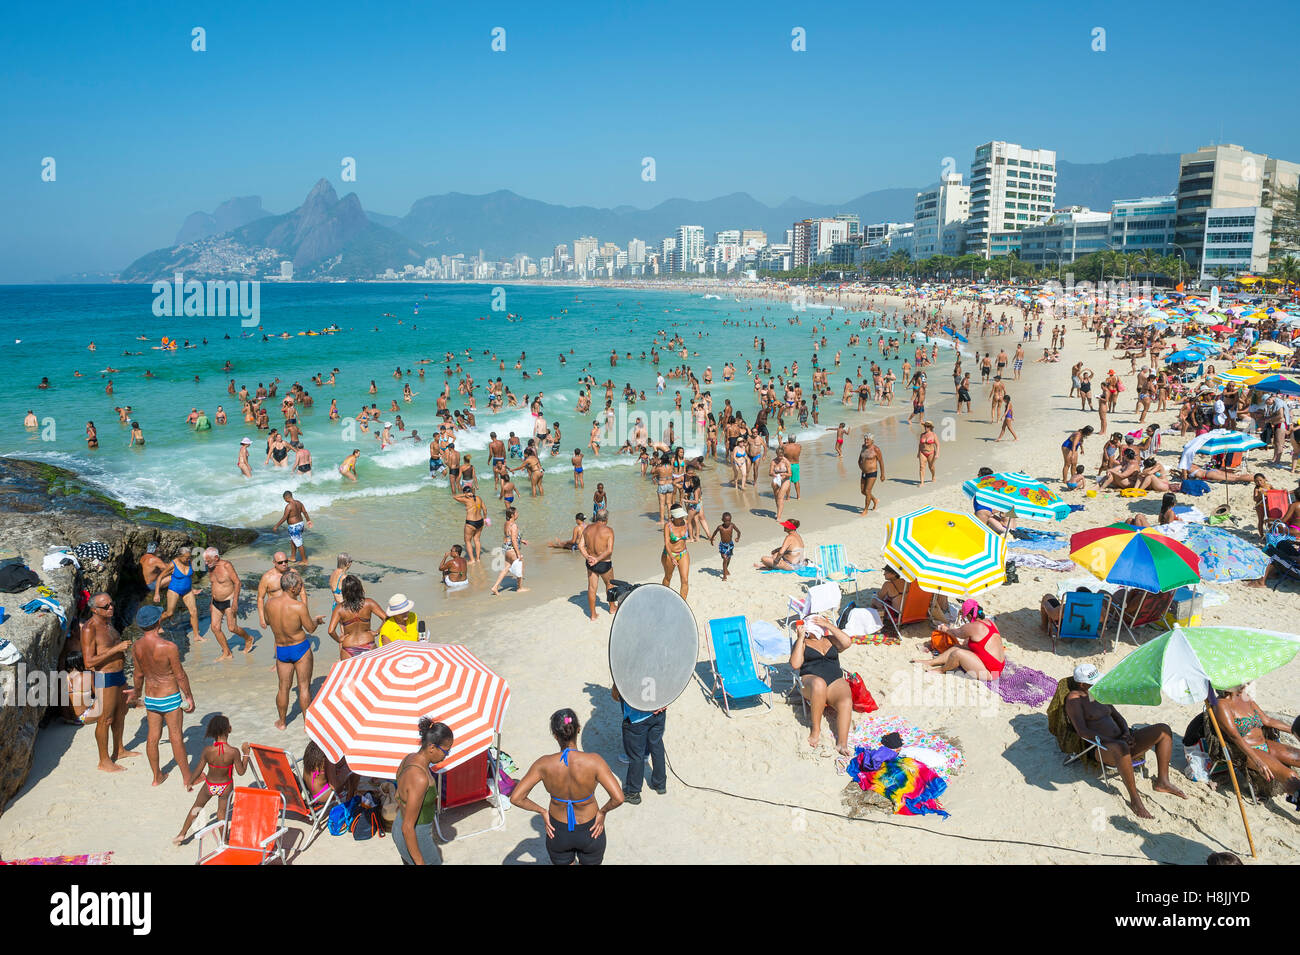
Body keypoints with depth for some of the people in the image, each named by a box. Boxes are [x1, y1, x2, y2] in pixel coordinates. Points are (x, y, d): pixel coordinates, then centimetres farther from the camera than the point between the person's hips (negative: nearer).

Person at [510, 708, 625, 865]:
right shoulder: (593, 761, -30)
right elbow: (618, 798, -32)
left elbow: (516, 798, -20)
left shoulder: (544, 764, -24)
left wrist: (542, 811, -5)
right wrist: (603, 811, -12)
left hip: (558, 833, 1)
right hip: (590, 832, -1)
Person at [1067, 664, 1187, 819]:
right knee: (1121, 748, -43)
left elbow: (1117, 716, 19)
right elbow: (1082, 731, -15)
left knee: (1164, 729, -2)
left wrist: (1127, 733, -3)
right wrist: (1111, 741, -22)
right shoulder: (1074, 698, -6)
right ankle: (1134, 798, -31)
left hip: (1121, 741, 8)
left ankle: (1162, 781, -7)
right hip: (1101, 750, -8)